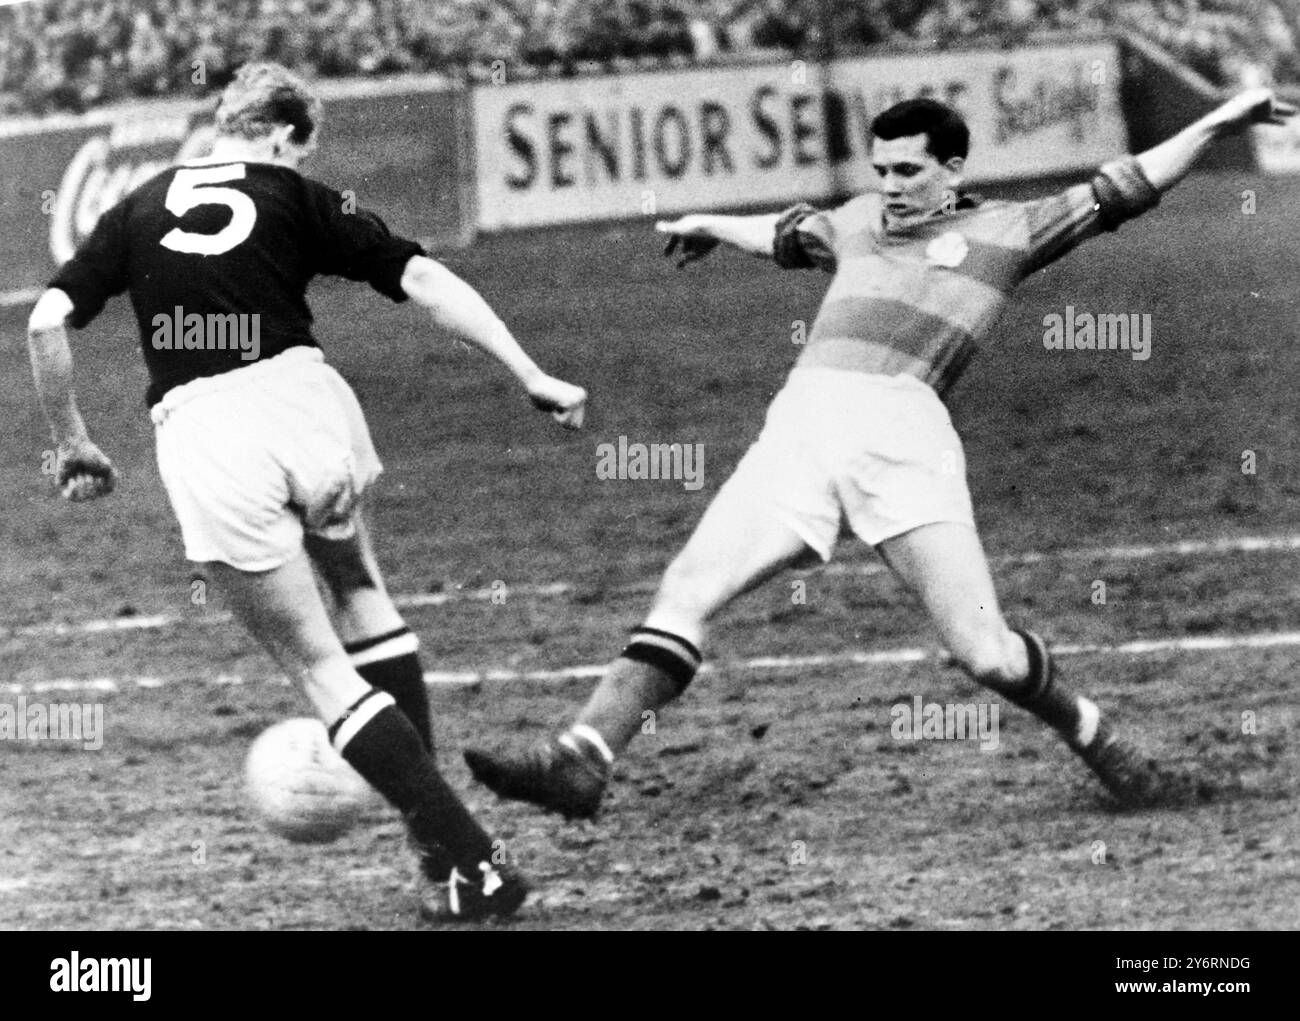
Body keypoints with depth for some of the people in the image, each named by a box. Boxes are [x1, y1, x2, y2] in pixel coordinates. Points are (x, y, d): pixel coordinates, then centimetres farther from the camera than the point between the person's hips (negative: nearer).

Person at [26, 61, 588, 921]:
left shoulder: (140, 210, 20)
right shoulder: (299, 199, 14)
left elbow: (47, 322, 13)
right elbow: (424, 280, 4)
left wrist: (74, 446, 24)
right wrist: (533, 378, 3)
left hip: (195, 430, 0)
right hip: (297, 393, 0)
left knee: (323, 669, 5)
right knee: (362, 600, 27)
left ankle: (466, 861, -4)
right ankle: (443, 834, 21)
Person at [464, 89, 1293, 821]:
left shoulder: (1005, 232, 15)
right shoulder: (862, 221, 28)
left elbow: (1123, 191, 13)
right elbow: (786, 236, 49)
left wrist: (1220, 122, 8)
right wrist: (712, 226, 65)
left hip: (903, 435, -4)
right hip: (802, 421, 4)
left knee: (984, 653, -12)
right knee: (687, 593, -10)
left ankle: (1108, 751, 12)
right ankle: (582, 761, -14)